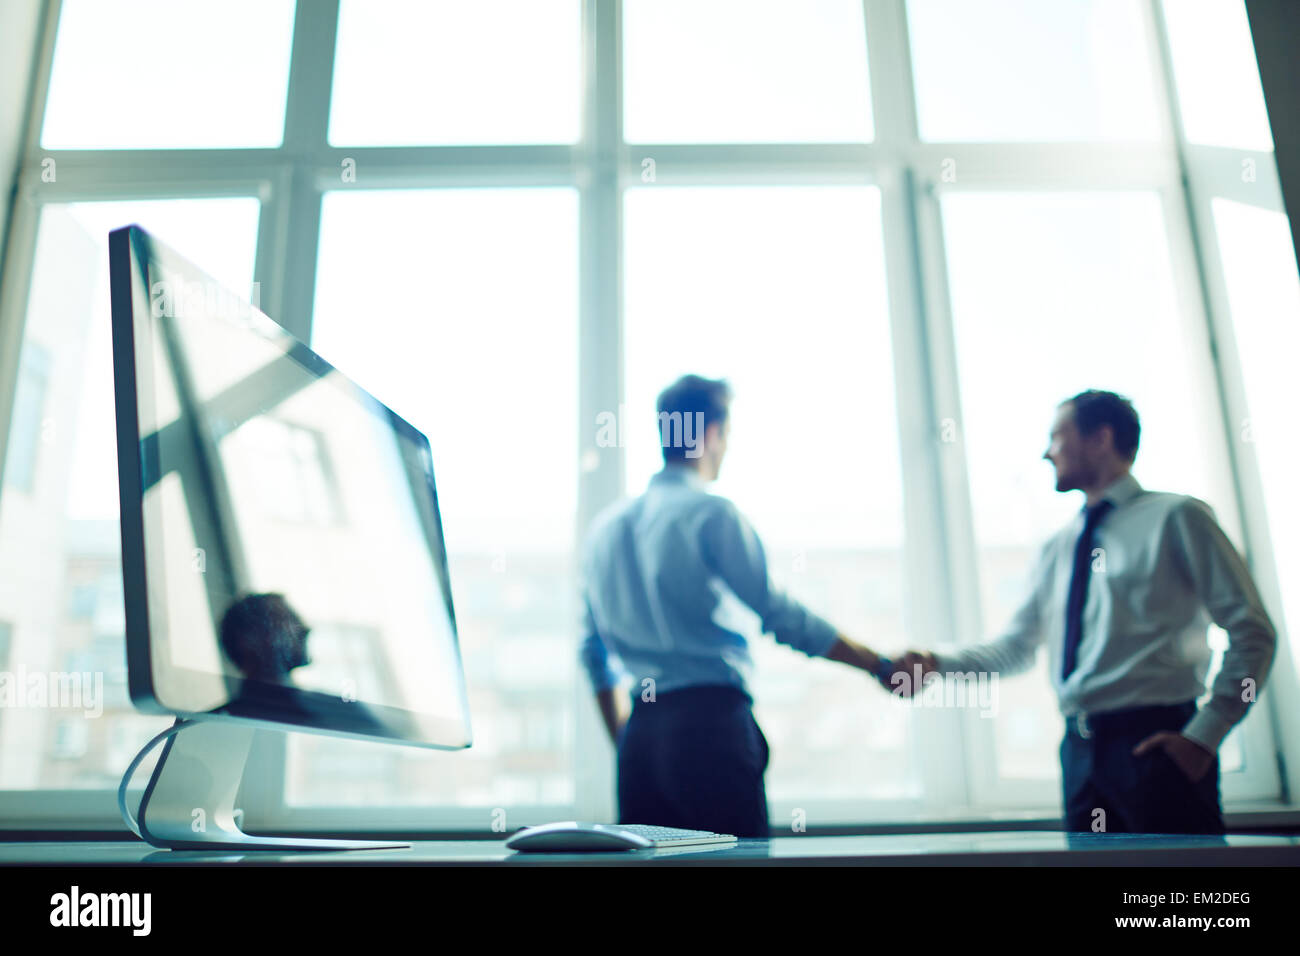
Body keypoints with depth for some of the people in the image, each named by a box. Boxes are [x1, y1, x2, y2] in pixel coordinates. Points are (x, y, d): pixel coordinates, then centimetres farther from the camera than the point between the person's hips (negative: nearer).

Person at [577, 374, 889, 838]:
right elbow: (779, 615, -8)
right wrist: (879, 664, 1)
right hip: (710, 720, -7)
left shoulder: (605, 526, 14)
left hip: (641, 731, 7)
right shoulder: (712, 512, -7)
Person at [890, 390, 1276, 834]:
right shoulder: (1056, 548, 17)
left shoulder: (1176, 518, -1)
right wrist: (937, 664, 3)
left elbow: (1253, 632, -5)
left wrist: (1205, 735, -12)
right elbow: (1017, 646, 18)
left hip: (1156, 743, -5)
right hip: (1080, 748, 6)